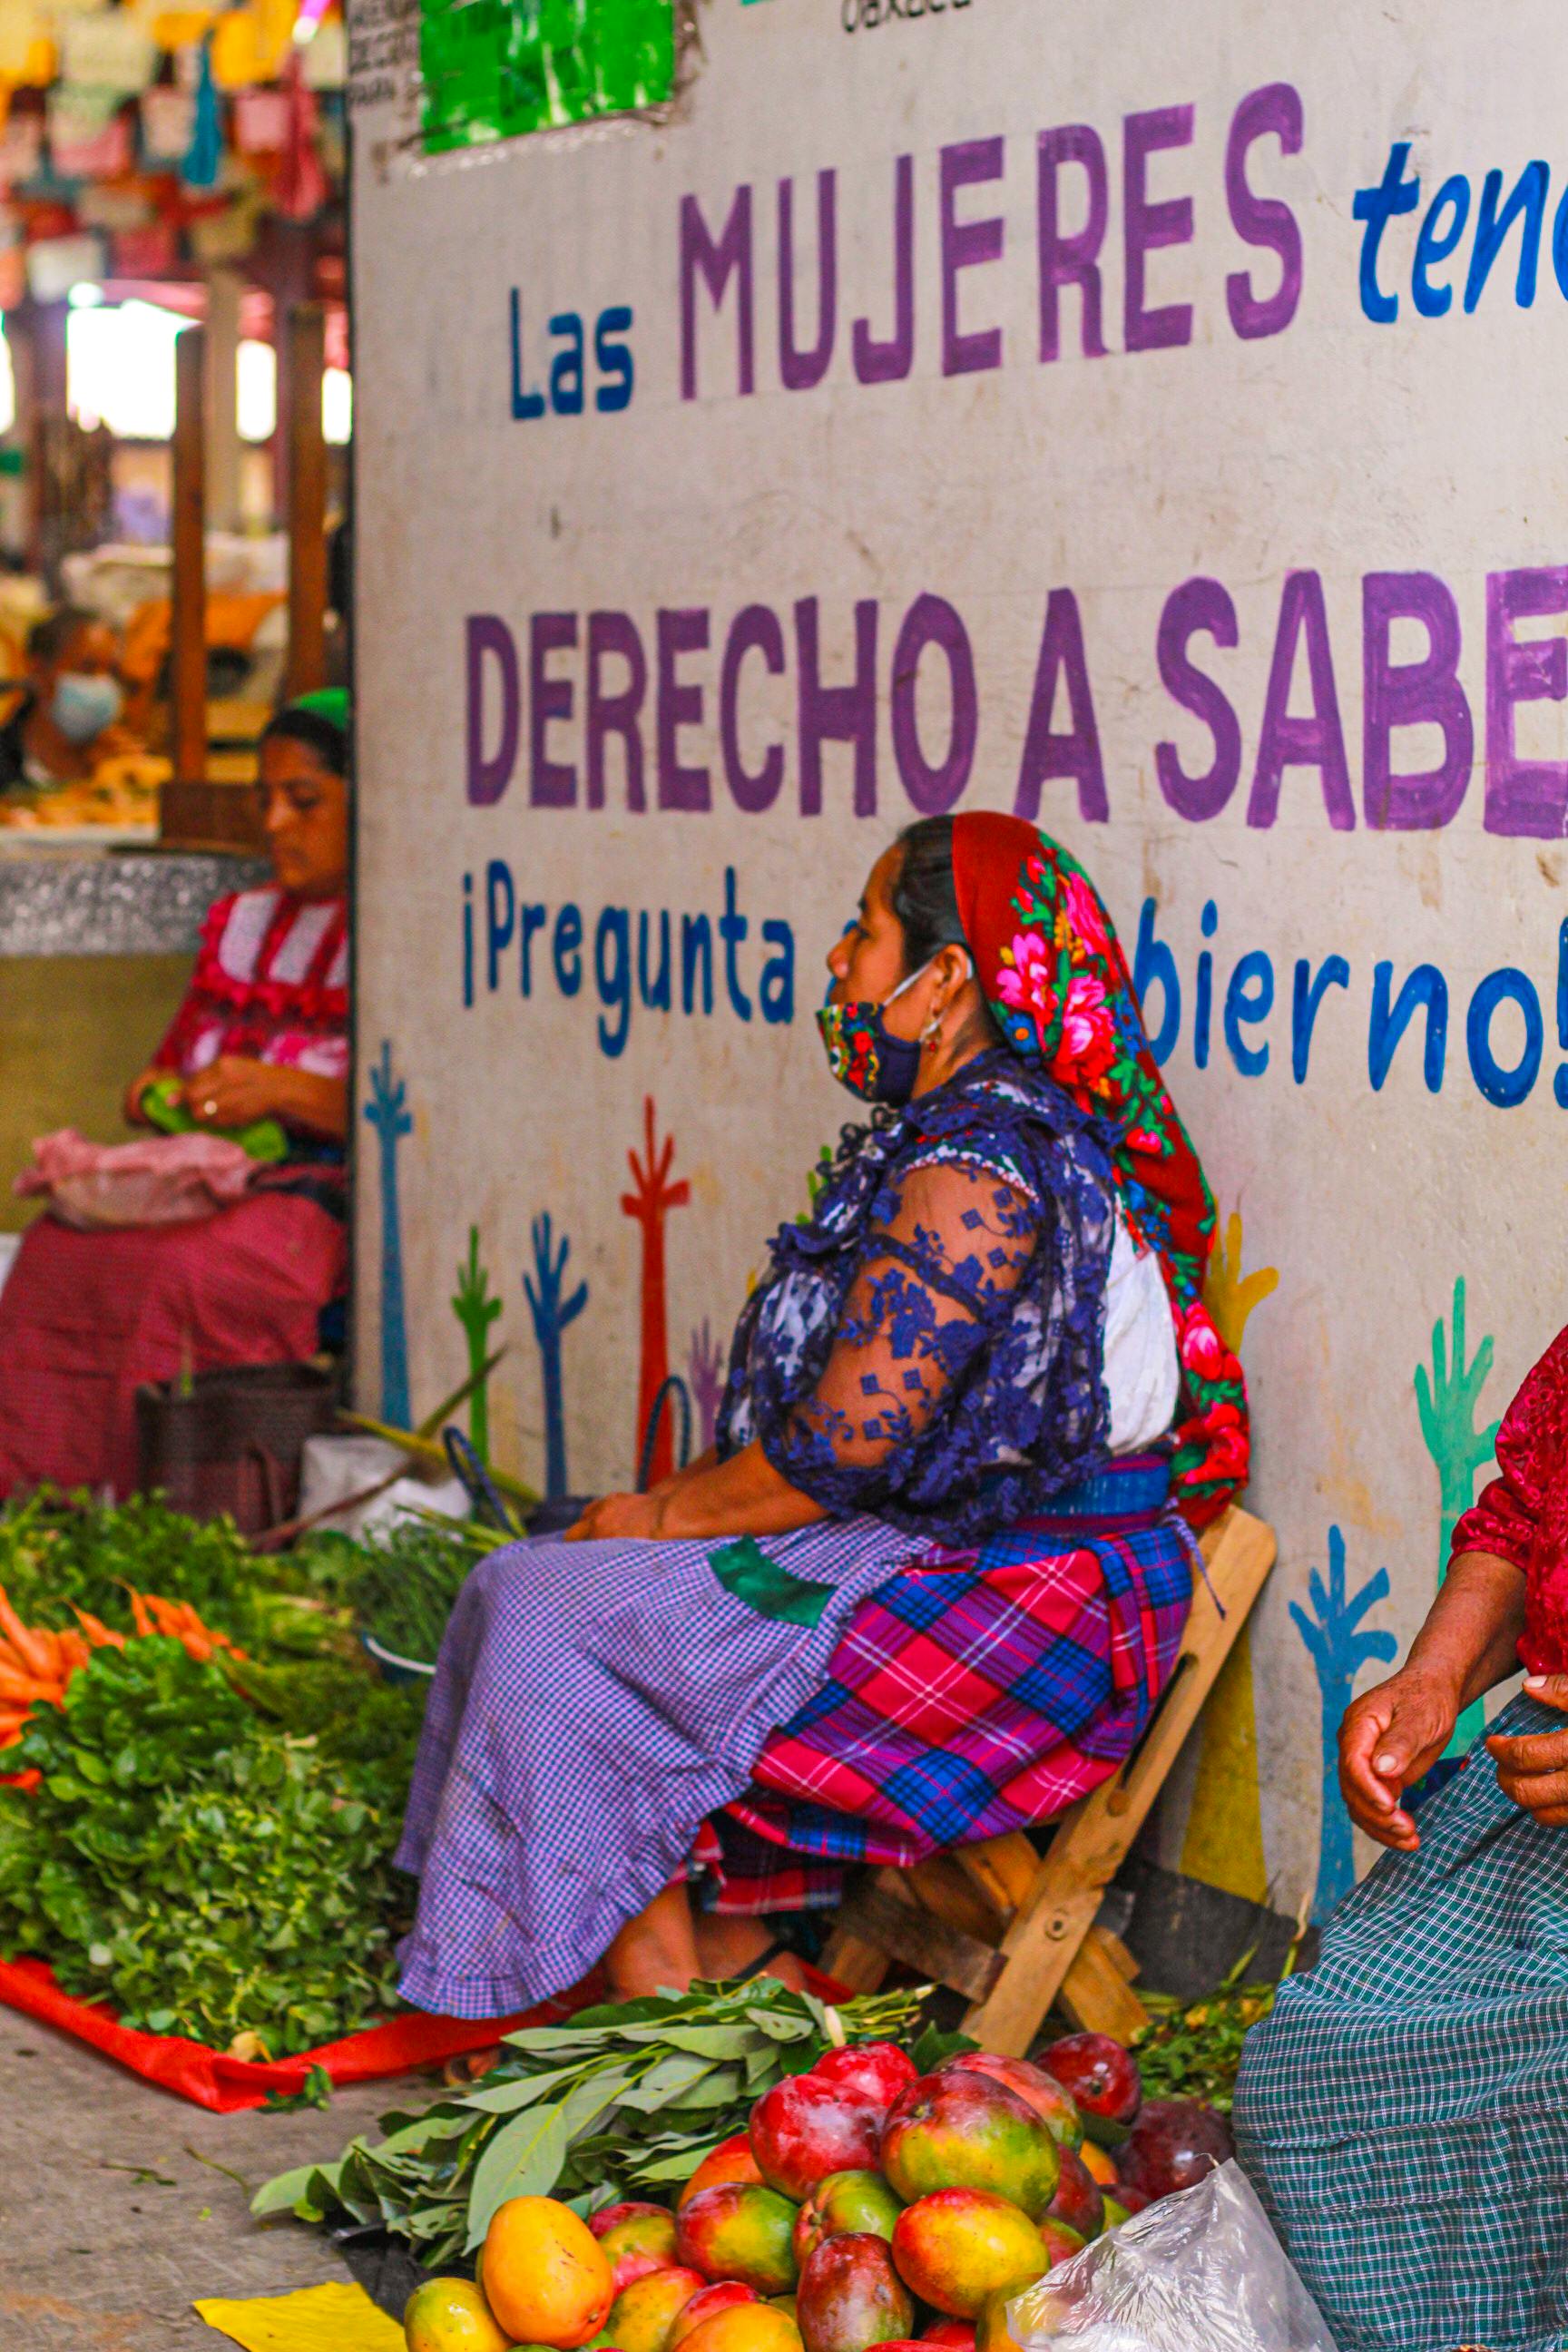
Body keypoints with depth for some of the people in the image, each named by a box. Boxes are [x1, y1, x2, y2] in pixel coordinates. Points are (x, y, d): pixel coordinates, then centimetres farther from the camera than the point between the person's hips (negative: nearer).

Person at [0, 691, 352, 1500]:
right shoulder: (240, 924, 24)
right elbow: (182, 1060, 33)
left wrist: (283, 1090, -18)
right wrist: (162, 1096, 8)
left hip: (332, 1191, -7)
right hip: (212, 1176, 7)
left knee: (184, 1269, -36)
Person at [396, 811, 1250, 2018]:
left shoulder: (973, 1178, -21)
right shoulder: (957, 1136, 13)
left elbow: (836, 1454, -23)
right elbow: (863, 1409, 16)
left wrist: (663, 1514, -8)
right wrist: (677, 1507, 7)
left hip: (1010, 1603, -11)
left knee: (564, 1614, -12)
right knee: (531, 1583, 7)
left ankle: (659, 1974, -1)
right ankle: (723, 1936, 6)